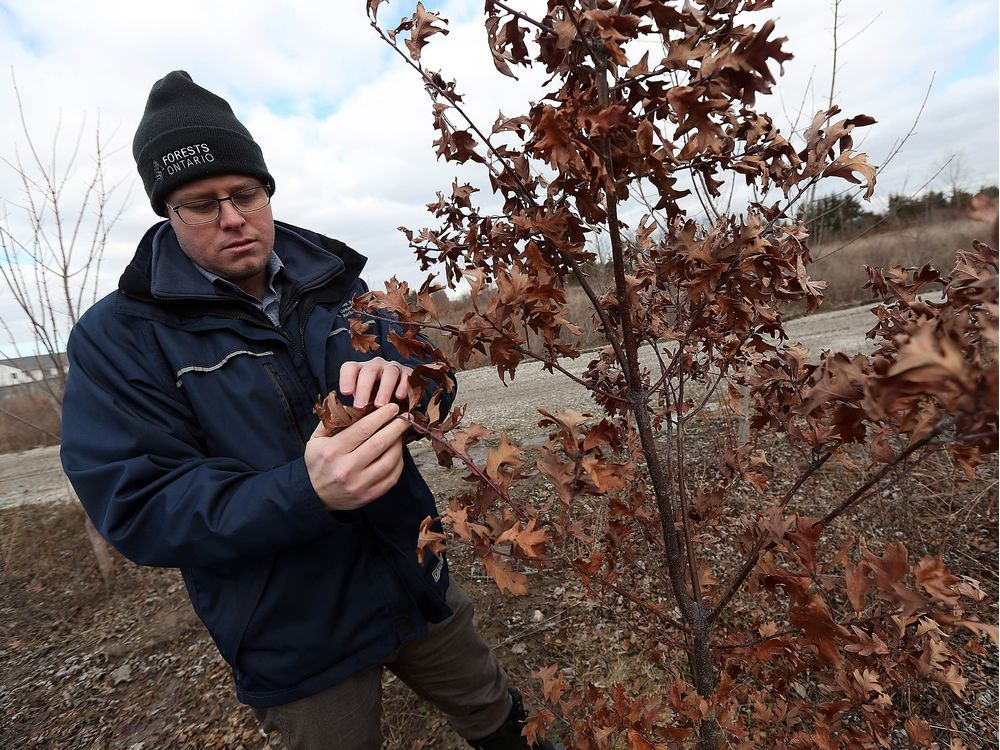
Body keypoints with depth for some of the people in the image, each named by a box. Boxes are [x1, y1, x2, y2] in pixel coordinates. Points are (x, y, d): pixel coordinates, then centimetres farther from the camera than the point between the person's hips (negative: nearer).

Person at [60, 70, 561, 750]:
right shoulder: (116, 339, -10)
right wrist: (306, 494, -35)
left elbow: (436, 396, -1)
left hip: (417, 583, 4)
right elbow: (139, 511, -17)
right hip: (298, 642, -3)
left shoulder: (334, 284, 1)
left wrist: (402, 379, -26)